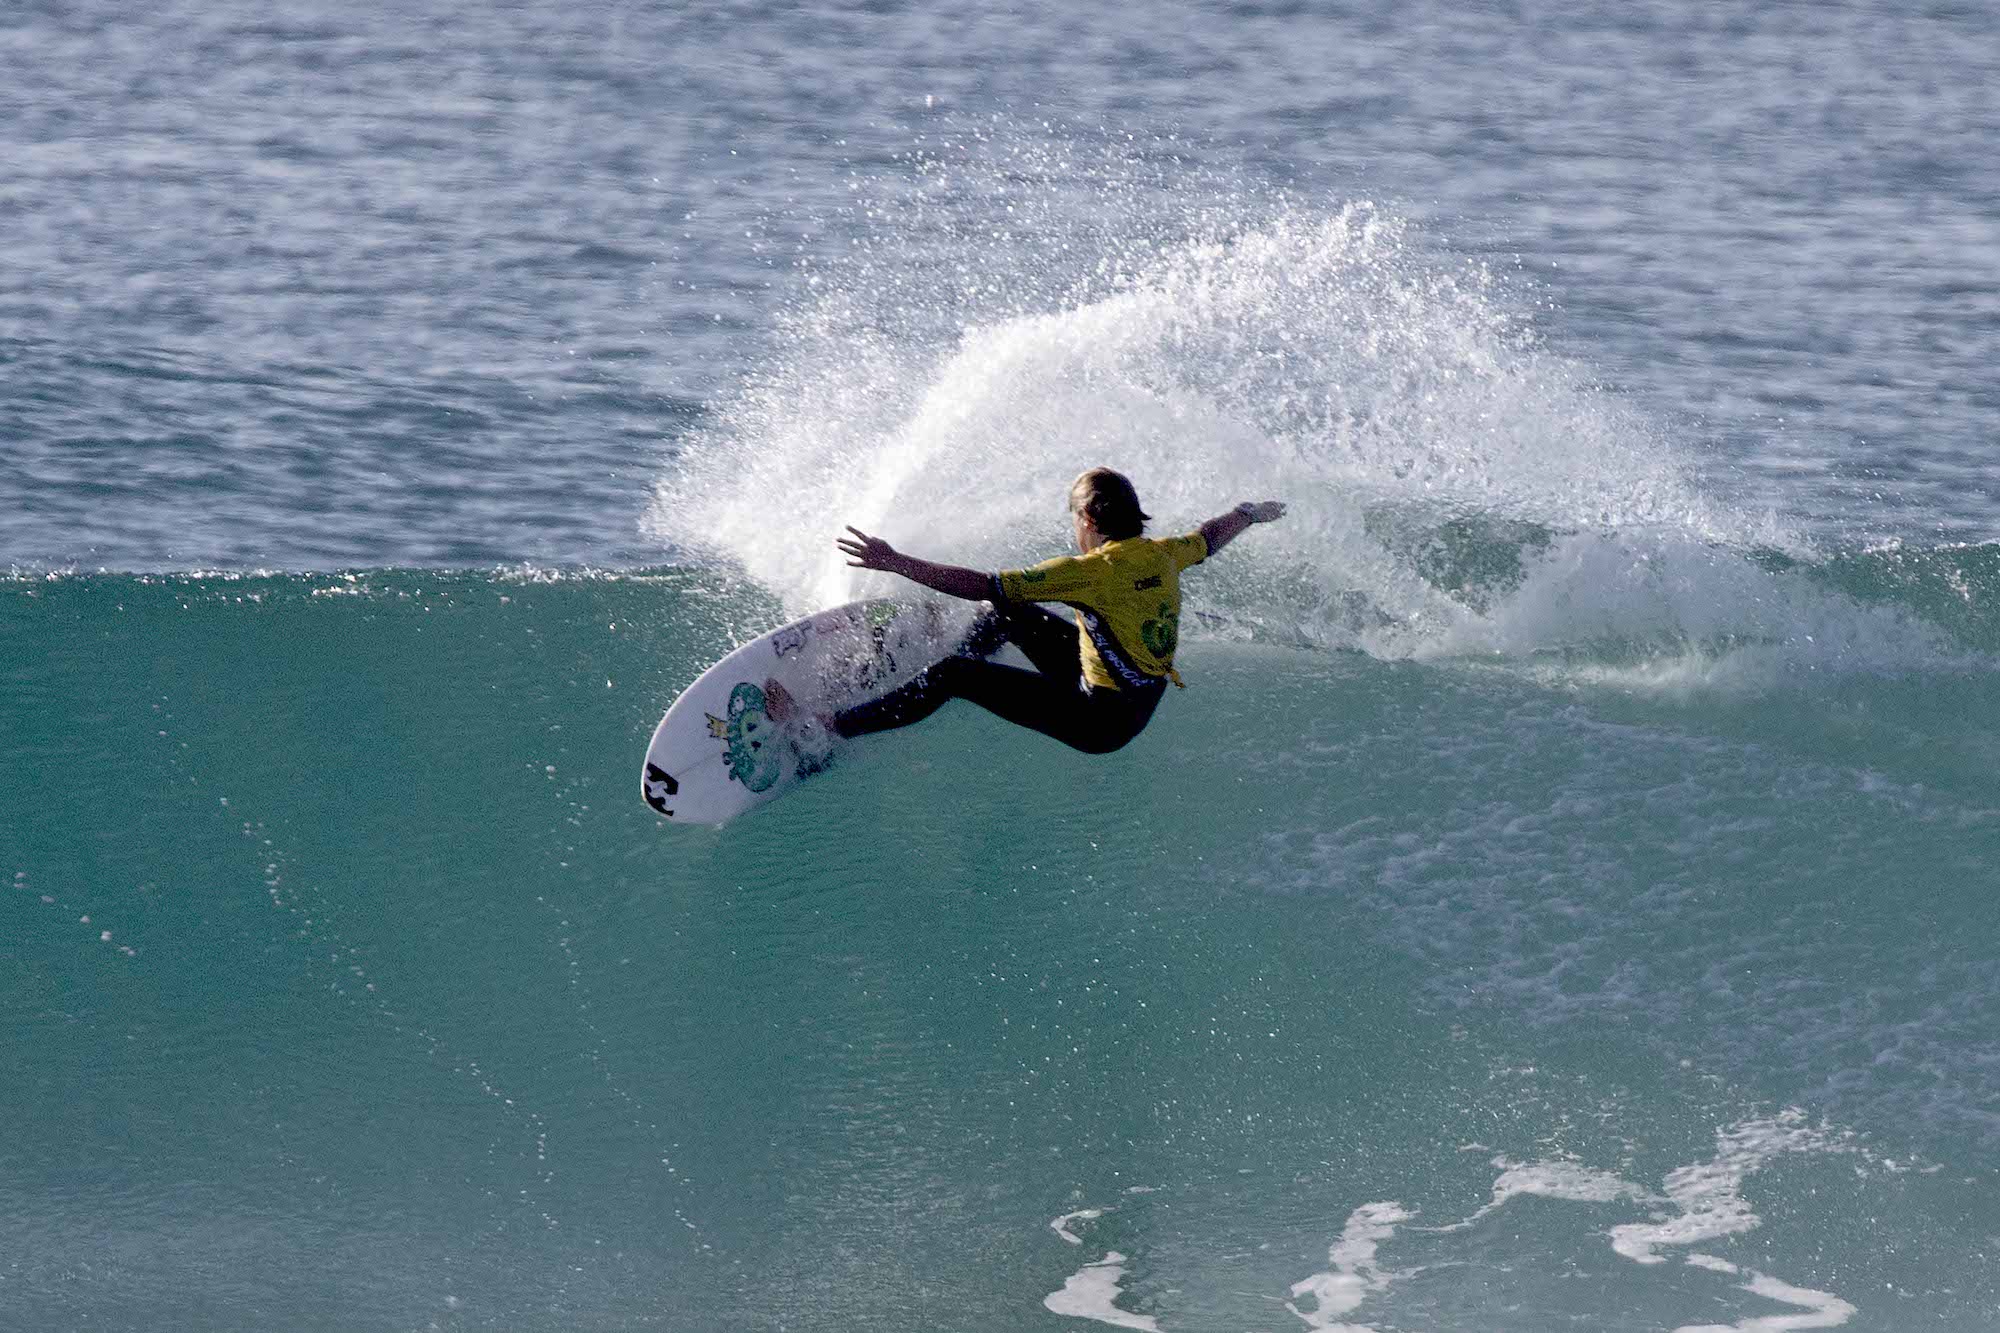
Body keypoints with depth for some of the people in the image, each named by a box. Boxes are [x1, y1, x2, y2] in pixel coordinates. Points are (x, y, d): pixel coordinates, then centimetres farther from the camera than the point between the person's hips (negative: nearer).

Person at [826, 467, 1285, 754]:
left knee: (956, 675, -8)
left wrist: (895, 562, -23)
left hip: (1100, 721, -8)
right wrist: (1251, 512, 44)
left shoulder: (1090, 572, -24)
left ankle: (828, 729, -9)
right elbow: (1210, 538, 21)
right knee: (1008, 612, 22)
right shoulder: (1162, 556, -3)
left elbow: (980, 586, -27)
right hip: (1143, 706, 8)